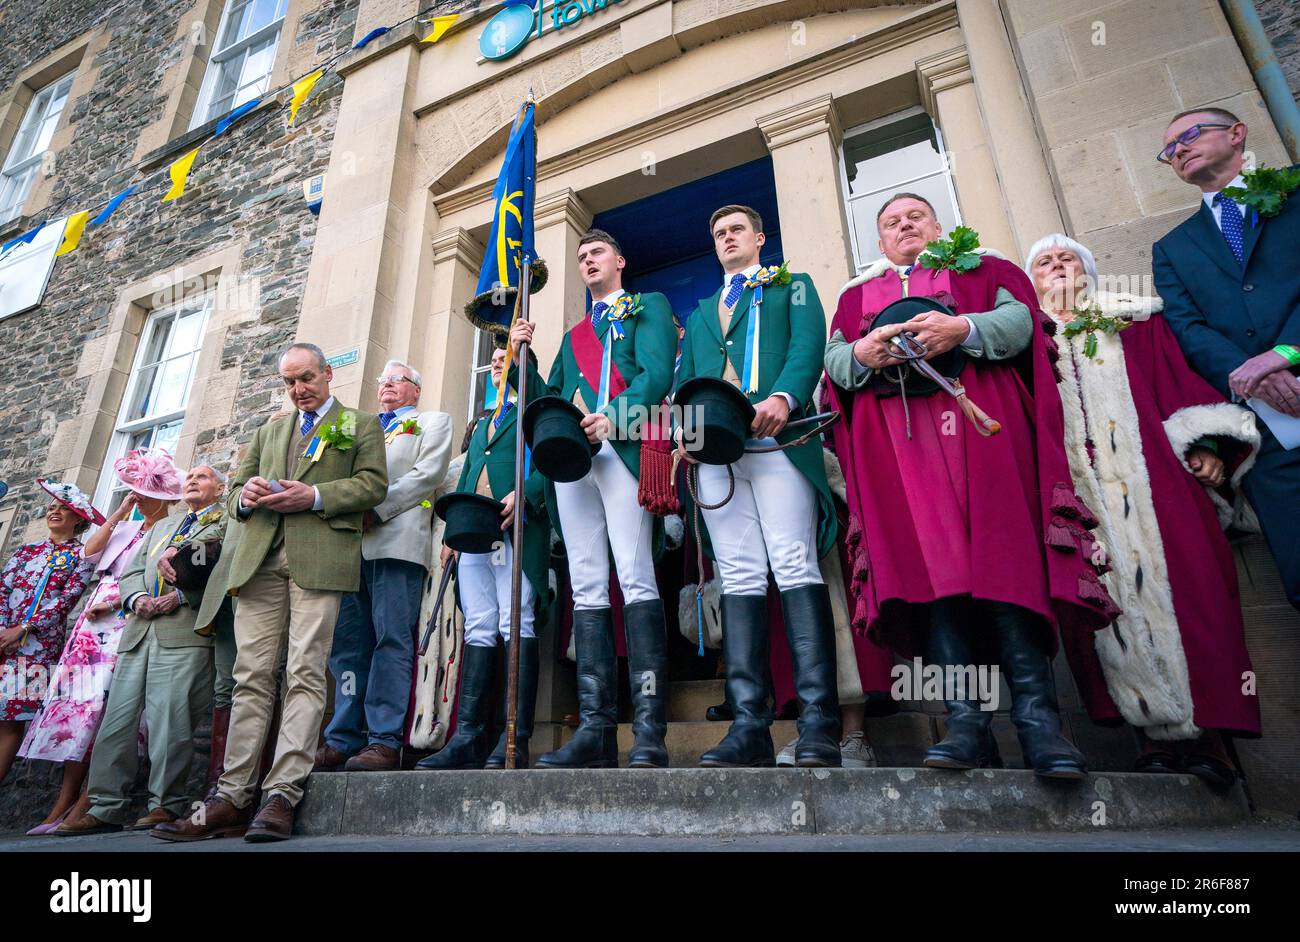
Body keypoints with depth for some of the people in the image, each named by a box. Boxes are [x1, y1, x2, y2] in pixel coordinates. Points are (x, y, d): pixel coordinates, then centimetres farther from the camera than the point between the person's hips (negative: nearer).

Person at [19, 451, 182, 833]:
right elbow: (90, 554, 10)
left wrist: (114, 602, -14)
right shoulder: (127, 528, 22)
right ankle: (65, 801, 5)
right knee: (78, 702, 2)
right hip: (96, 625, 8)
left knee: (103, 704, -13)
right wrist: (118, 514, 9)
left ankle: (84, 804, -9)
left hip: (129, 623, -7)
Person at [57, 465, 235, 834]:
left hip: (184, 629, -6)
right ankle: (105, 807, 10)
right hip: (139, 629, 7)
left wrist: (182, 595, -14)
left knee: (168, 718, -9)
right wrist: (137, 597, 2)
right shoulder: (161, 526, 29)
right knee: (118, 716, 4)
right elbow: (131, 571, 23)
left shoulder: (226, 523, 8)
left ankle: (166, 804, -1)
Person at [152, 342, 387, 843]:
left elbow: (373, 483, 1)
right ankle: (232, 799, 4)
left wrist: (314, 496, -11)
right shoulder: (268, 431, 29)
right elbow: (235, 492, 25)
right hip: (260, 558, 5)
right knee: (252, 676, 2)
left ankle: (281, 795, -8)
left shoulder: (361, 424, 14)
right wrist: (246, 495, 1)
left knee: (304, 674, -9)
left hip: (319, 557, -5)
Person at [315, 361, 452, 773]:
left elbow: (427, 474, -1)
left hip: (397, 540, -6)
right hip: (352, 543, 6)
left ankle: (384, 741, -8)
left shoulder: (433, 422, 15)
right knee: (347, 644, 3)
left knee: (392, 640, -10)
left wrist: (375, 510, -11)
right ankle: (343, 739, 7)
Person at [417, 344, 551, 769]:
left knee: (516, 626, -10)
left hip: (516, 529, -6)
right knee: (478, 631, 2)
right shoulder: (482, 424, 31)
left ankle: (515, 739, -8)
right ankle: (467, 738, 2)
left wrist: (524, 494, -22)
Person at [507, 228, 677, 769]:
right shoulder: (573, 335, 33)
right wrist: (520, 359, 12)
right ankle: (595, 730, -2)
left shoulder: (648, 307, 17)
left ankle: (650, 733, -13)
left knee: (636, 582, -14)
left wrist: (614, 417, -17)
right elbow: (549, 402, 25)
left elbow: (659, 373, -1)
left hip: (625, 449, -5)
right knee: (586, 590, -2)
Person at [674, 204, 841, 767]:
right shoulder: (700, 313, 34)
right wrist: (684, 427, 1)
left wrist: (784, 397, -18)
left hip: (777, 439, -3)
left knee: (795, 569, -14)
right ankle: (750, 726, -5)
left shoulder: (792, 286, 22)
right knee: (739, 581, -4)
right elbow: (684, 379, 23)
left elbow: (809, 346, 3)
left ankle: (818, 723, -12)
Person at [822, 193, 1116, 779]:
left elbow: (1019, 320, 7)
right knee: (927, 561, -11)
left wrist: (963, 329, -13)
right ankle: (966, 721, -11)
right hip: (895, 439, 1)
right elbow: (834, 359, 14)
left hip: (977, 423, -1)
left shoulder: (979, 268, 24)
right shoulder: (856, 295, 28)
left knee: (1002, 554, -14)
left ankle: (1037, 718, -12)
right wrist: (863, 354, -9)